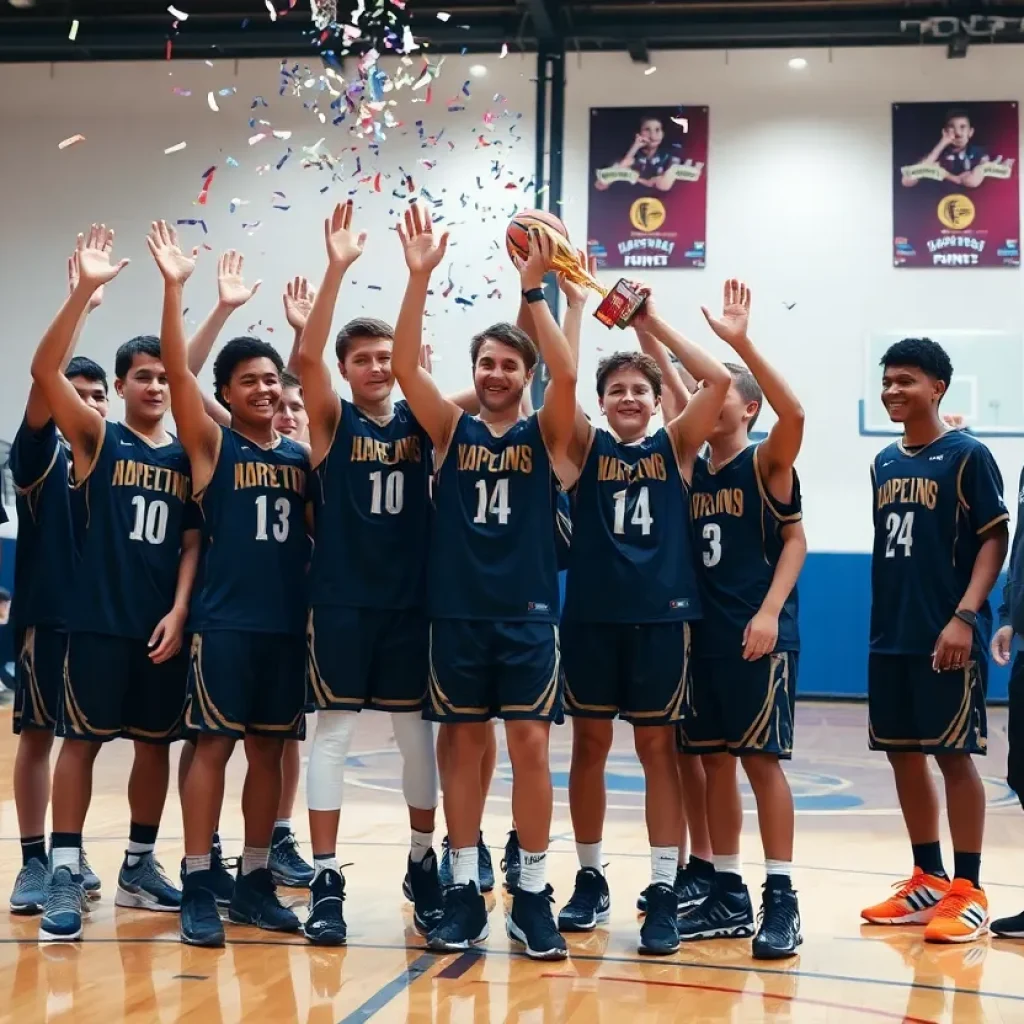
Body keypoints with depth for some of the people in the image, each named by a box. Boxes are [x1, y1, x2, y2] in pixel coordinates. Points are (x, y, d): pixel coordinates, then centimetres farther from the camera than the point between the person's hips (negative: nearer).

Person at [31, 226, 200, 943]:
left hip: (163, 624, 4)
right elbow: (45, 370, -16)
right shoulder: (96, 438, 0)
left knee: (156, 743, 10)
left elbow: (192, 543, 8)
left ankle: (139, 867, 23)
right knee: (81, 740, -2)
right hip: (99, 619, -4)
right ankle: (66, 874, 4)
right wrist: (85, 290, -26)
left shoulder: (186, 456, 9)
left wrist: (178, 612, -5)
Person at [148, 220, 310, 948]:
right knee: (213, 746, -1)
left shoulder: (302, 457, 11)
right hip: (225, 623, -4)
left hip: (288, 623, 4)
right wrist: (174, 289, -22)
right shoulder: (211, 447, -1)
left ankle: (256, 881, 20)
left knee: (270, 750, 10)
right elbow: (177, 372, -11)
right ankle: (198, 887, 6)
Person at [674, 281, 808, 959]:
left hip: (760, 636, -6)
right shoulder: (693, 471, 13)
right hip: (705, 634, 6)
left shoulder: (766, 464, -3)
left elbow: (795, 413, -22)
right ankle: (729, 897, 16)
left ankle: (782, 900, 2)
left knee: (762, 758, -5)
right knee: (715, 760, 7)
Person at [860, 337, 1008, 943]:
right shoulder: (884, 463, 13)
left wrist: (965, 617, -18)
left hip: (946, 638, -7)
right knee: (902, 753, 10)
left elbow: (995, 540, -9)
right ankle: (929, 881, 22)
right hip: (890, 637, 7)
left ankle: (968, 892, 6)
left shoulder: (967, 456, -6)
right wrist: (884, 620, 15)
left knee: (954, 753, -3)